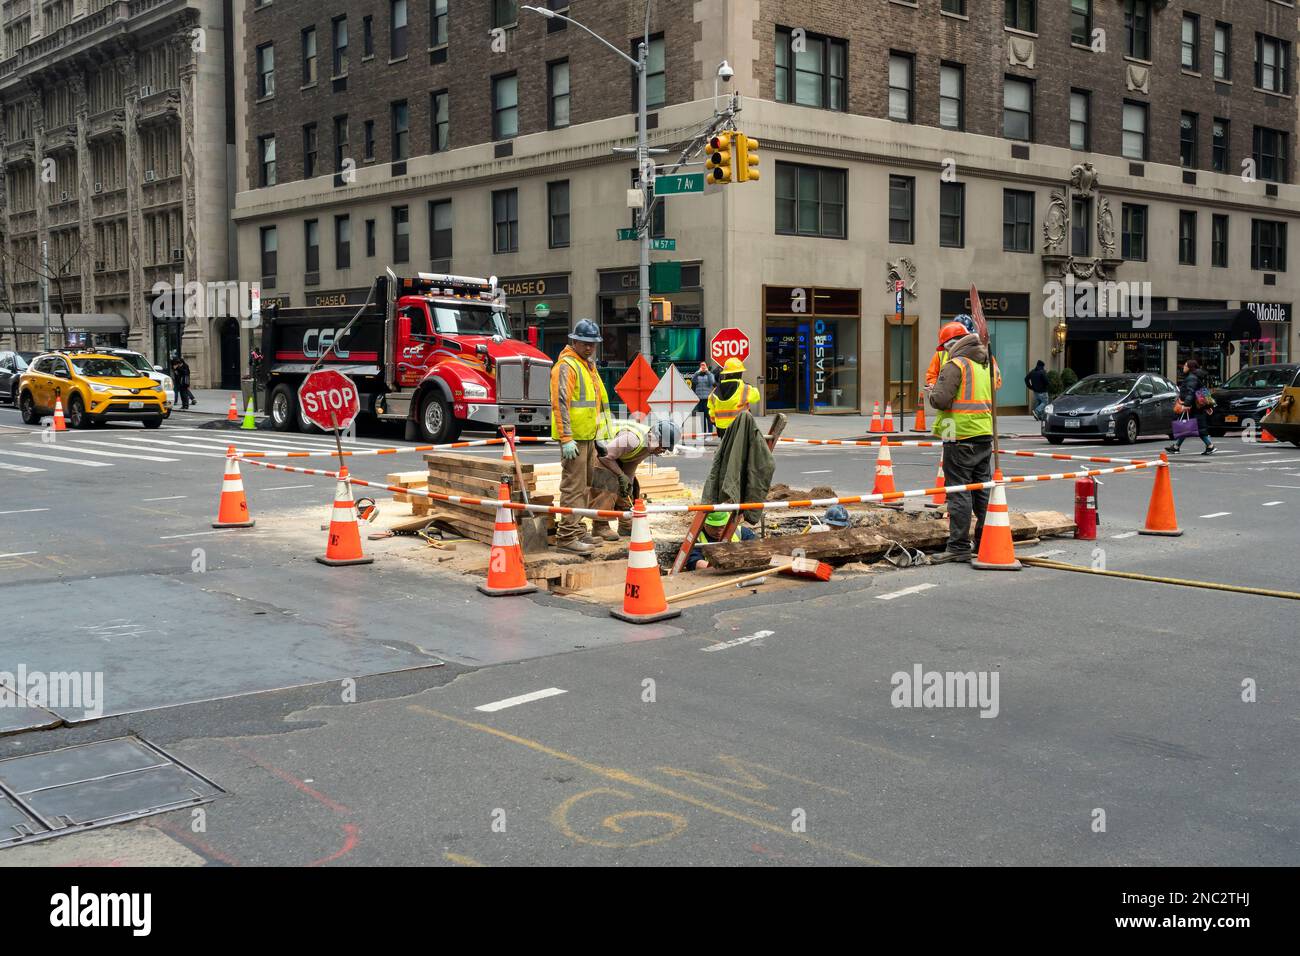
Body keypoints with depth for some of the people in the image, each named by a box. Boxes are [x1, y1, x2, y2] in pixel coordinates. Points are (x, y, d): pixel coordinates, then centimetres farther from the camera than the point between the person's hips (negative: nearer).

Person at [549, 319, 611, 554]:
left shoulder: (588, 365, 18)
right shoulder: (566, 365, -12)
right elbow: (560, 403, -19)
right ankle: (567, 536, -9)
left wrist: (601, 431, 23)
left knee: (585, 485, 15)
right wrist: (566, 438, -23)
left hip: (588, 436, 10)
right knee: (573, 486, -10)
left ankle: (577, 529, 24)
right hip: (573, 437, -10)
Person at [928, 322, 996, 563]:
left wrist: (933, 391, 1)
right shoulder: (988, 365, 15)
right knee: (983, 490, 15)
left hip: (961, 437, -8)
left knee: (959, 493, -5)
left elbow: (940, 400, -19)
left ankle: (959, 547, -5)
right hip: (985, 435, 8)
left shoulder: (955, 365, -11)